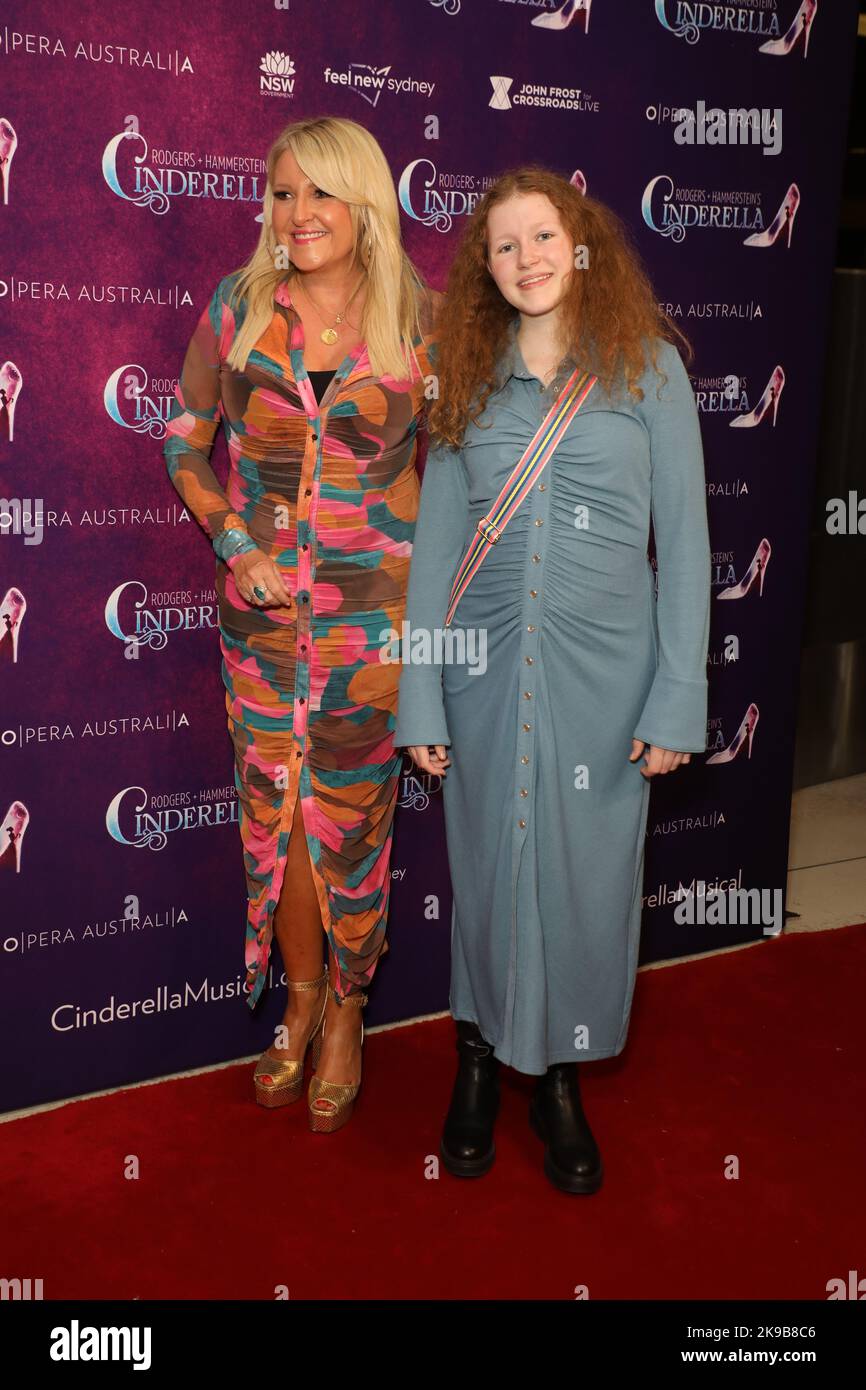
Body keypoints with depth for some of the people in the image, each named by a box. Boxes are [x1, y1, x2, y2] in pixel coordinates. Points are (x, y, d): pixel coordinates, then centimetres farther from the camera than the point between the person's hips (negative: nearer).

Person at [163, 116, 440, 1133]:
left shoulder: (421, 317, -3)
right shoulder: (236, 308, 1)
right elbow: (184, 440, 8)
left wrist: (426, 568, -4)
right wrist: (234, 545, -5)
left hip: (373, 610, -2)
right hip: (261, 606, 2)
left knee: (352, 814, 6)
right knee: (274, 812, 8)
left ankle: (346, 1007, 29)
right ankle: (301, 997, 32)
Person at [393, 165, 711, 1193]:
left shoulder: (648, 365, 2)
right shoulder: (470, 378, 7)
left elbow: (683, 534, 0)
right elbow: (435, 539, 5)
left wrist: (679, 697, -6)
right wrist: (420, 702, 1)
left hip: (604, 668, -1)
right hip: (486, 667, 1)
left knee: (588, 874, 7)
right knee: (487, 868, 10)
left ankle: (560, 1078, 28)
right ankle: (479, 1062, 31)